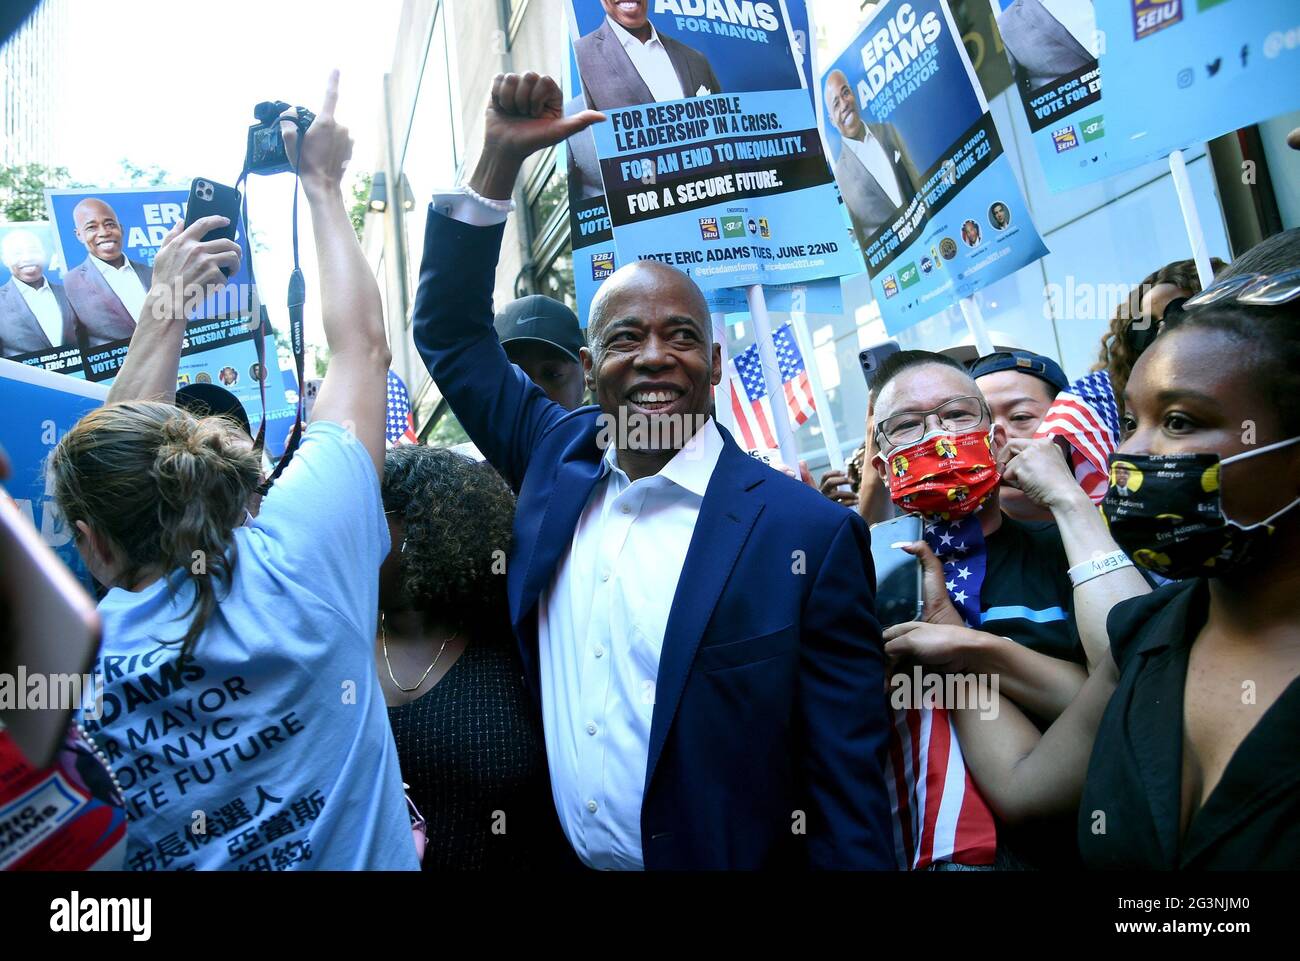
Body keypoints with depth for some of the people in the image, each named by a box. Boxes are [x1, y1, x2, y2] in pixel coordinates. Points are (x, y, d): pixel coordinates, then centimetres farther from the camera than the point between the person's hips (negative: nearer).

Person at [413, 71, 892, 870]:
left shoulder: (811, 534, -17)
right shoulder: (557, 457, -3)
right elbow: (452, 331, 6)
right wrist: (500, 158, -4)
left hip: (721, 857, -4)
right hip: (555, 855, 5)